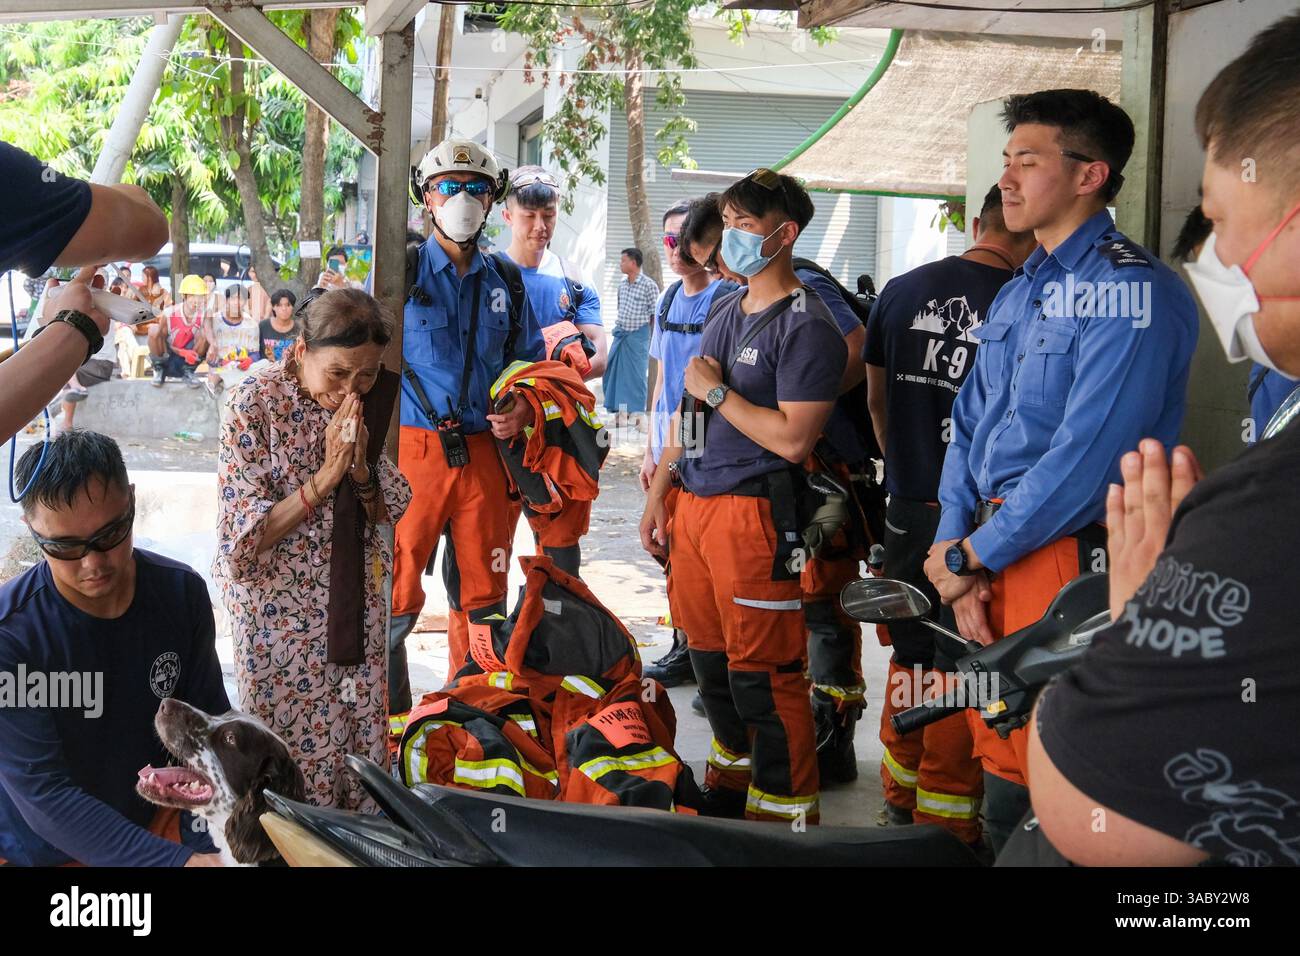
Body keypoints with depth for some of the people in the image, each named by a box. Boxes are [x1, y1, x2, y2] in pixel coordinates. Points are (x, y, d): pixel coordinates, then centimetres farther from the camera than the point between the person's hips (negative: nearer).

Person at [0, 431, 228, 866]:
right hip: (44, 851, -4)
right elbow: (44, 796, -21)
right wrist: (180, 862, -28)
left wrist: (209, 845, -15)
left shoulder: (182, 593, -7)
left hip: (156, 821, 4)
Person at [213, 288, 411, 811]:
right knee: (296, 749, 5)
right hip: (280, 606, -4)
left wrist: (360, 470, -17)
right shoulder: (255, 401, -17)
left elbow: (388, 511, 4)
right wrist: (326, 475, -24)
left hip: (356, 601, 4)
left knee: (364, 745, 10)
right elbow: (243, 539, -18)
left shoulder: (369, 399, -3)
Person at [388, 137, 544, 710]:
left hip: (483, 453, 4)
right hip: (412, 449, -3)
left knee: (482, 597, 10)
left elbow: (530, 360, 21)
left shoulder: (506, 280, 13)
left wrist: (522, 411, 0)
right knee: (395, 596, -4)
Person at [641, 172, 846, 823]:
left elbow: (793, 438, -20)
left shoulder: (806, 325, -11)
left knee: (761, 674, -4)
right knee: (710, 659, 16)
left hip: (753, 514, -8)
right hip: (692, 504, 8)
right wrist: (657, 495, 17)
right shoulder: (725, 311, 16)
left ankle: (784, 813, 9)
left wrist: (716, 390, -12)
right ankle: (732, 778, 34)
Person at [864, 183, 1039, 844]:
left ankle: (900, 795, 31)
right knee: (961, 666, 6)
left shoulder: (900, 291, 3)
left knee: (910, 653, 19)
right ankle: (945, 820, 14)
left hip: (907, 510, 5)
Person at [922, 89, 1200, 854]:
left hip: (1071, 562, -8)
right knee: (1000, 755, 16)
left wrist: (972, 557, -14)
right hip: (993, 555, 8)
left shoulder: (1130, 291, -14)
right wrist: (954, 545, -1)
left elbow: (1088, 455, -21)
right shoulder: (1017, 294, 15)